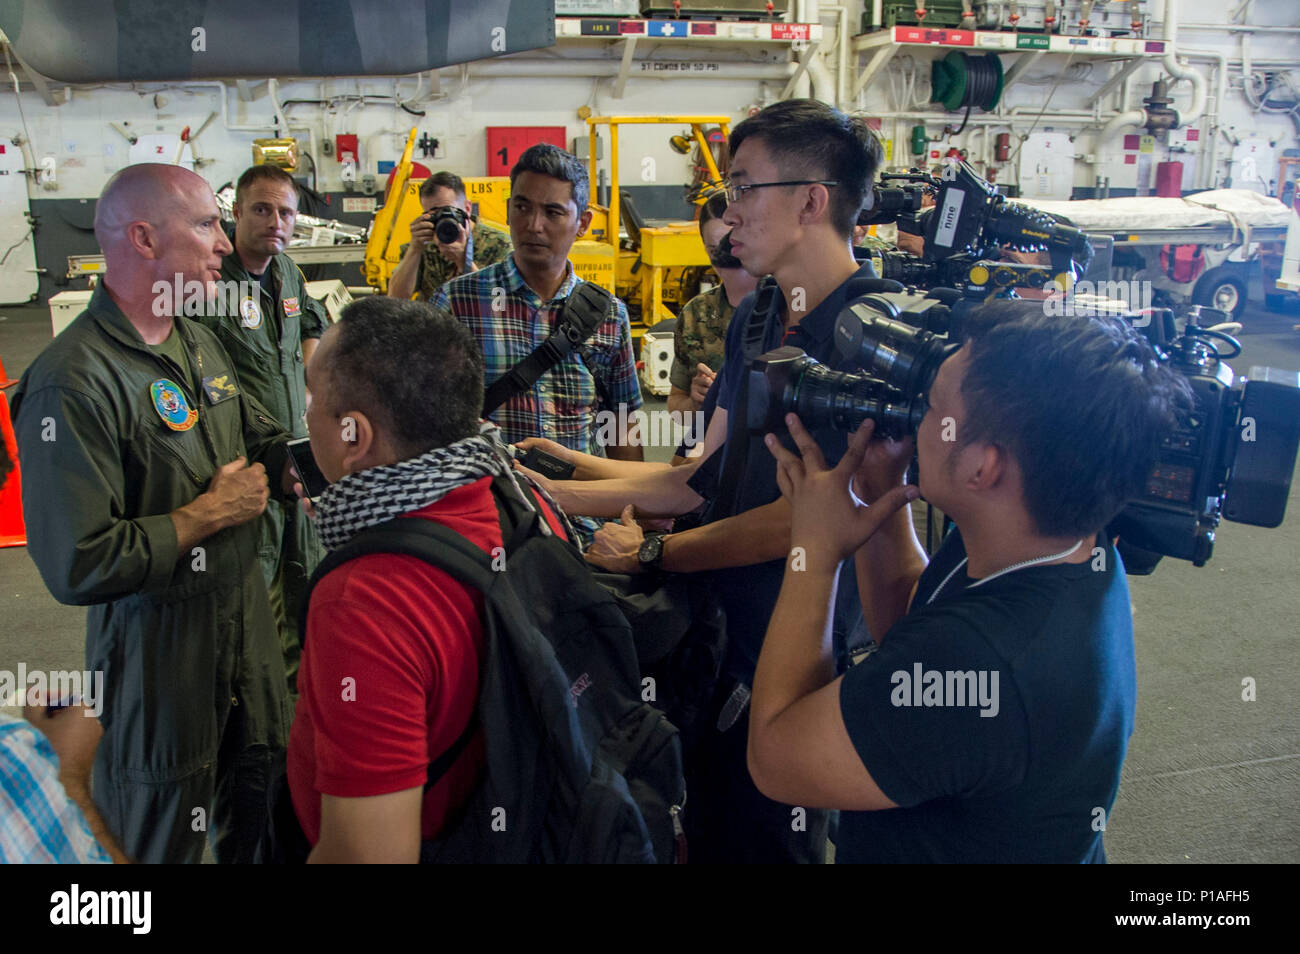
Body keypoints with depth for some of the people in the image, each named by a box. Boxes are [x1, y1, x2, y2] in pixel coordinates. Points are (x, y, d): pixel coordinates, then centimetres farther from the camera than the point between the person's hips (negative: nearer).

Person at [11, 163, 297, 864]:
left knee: (263, 776, 25)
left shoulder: (198, 342, 4)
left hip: (244, 606, 8)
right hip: (157, 640, -7)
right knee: (164, 838, 14)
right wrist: (211, 513, -20)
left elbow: (263, 442, 14)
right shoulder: (72, 384, -25)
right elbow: (76, 566, -29)